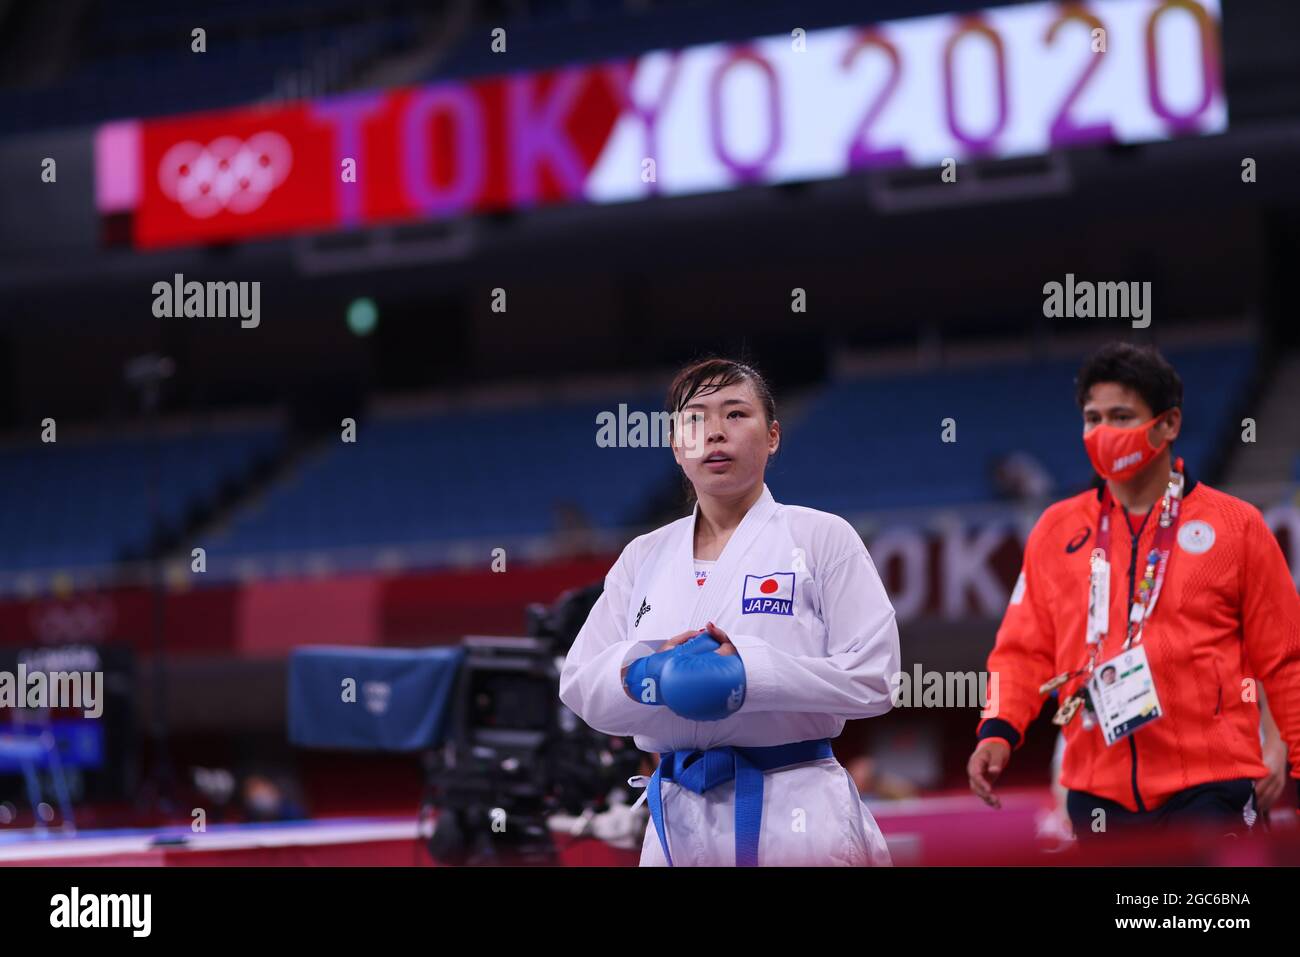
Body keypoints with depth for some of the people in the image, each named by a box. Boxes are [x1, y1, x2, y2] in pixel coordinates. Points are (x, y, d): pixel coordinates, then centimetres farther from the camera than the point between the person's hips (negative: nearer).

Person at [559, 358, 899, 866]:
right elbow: (580, 684, 6)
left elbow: (874, 676, -9)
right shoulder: (644, 556, 9)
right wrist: (650, 673, -16)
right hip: (677, 820, 3)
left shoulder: (822, 537, -2)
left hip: (795, 815, -3)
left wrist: (748, 672, -20)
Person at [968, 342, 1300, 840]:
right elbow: (1026, 649, 11)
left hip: (1207, 795, -3)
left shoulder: (1235, 525, 3)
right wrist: (999, 731, -5)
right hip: (1098, 795, 3)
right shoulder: (1057, 529, 11)